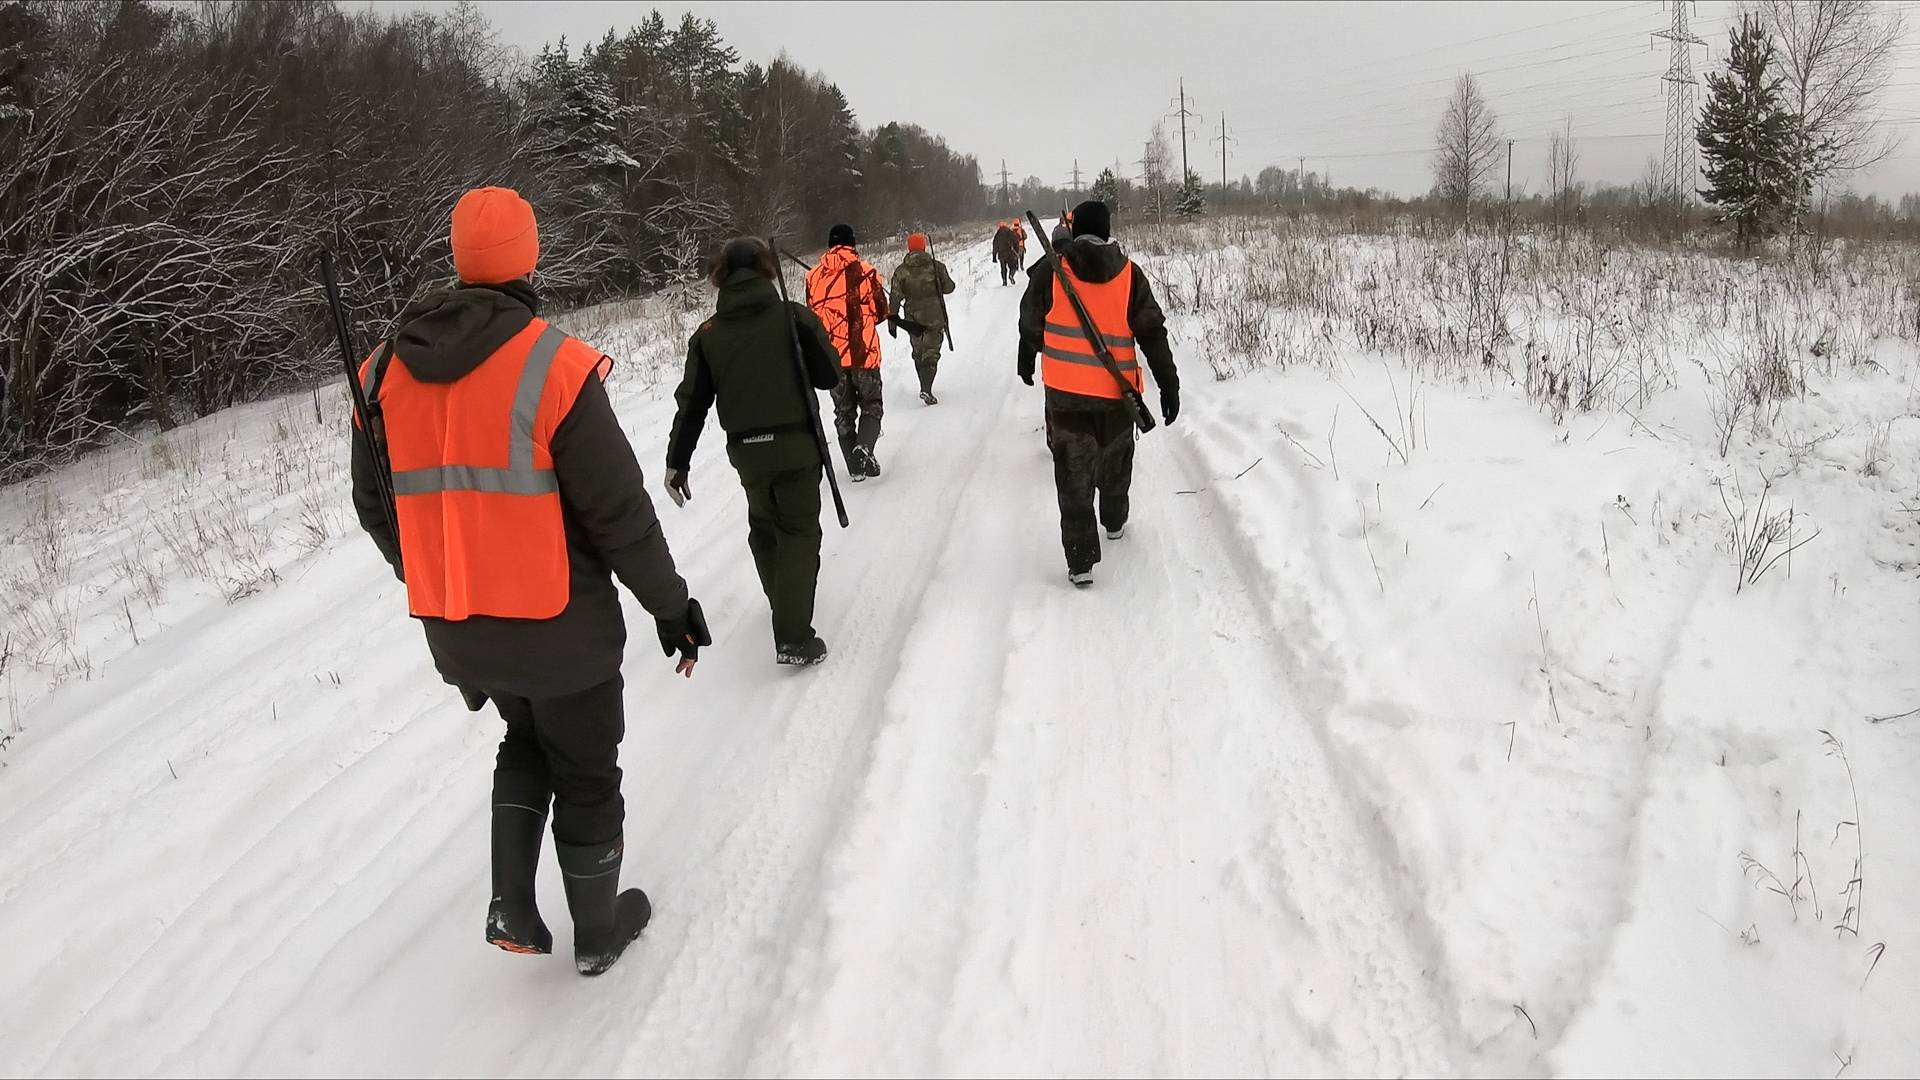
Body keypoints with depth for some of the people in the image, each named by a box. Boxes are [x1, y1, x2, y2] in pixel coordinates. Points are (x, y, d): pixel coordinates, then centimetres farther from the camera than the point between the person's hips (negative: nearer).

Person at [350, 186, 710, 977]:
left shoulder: (386, 369, -1)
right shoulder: (553, 365, -19)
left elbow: (375, 507, 8)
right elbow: (617, 510, -17)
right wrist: (672, 604, -4)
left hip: (451, 630, 5)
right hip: (557, 625, -5)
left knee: (525, 742, 30)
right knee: (585, 770, 16)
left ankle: (512, 906, 21)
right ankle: (598, 931, 33)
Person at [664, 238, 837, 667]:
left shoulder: (708, 334, 1)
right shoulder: (794, 317, -6)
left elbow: (692, 404, 0)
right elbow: (829, 375, -4)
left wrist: (677, 462, 5)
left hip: (747, 453, 3)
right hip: (797, 444, -3)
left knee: (763, 526, 25)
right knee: (799, 532, 2)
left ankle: (784, 604, 42)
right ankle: (794, 637, -8)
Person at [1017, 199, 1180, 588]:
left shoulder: (1049, 271, -4)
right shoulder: (1129, 274, -3)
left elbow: (1030, 326, 6)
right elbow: (1152, 332, -5)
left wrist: (1026, 363, 25)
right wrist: (1169, 385, -1)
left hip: (1064, 392, -1)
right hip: (1116, 392, 1)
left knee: (1073, 474, 2)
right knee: (1115, 460, 25)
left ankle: (1081, 561, -4)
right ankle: (1114, 523, 47)